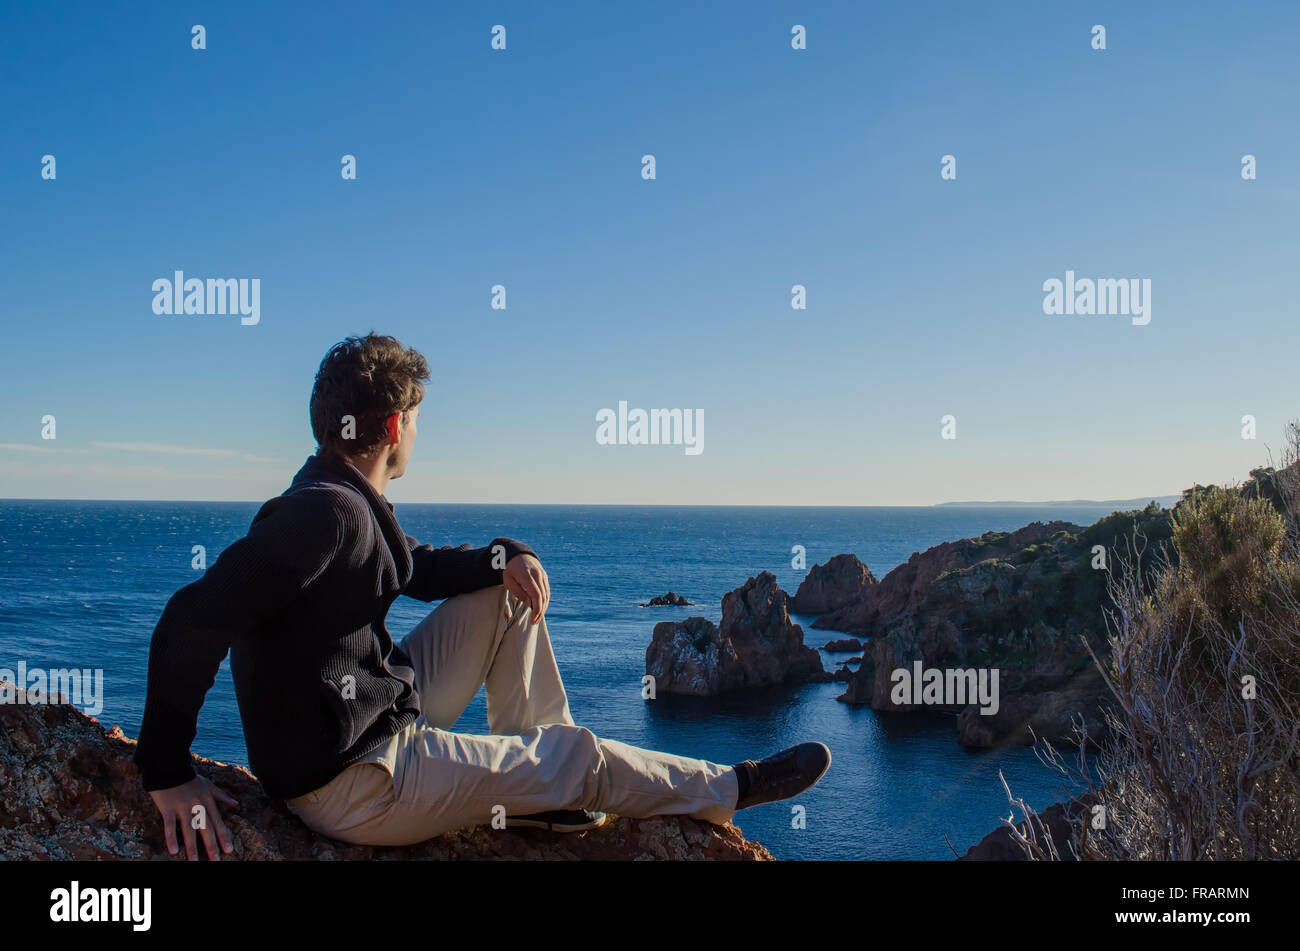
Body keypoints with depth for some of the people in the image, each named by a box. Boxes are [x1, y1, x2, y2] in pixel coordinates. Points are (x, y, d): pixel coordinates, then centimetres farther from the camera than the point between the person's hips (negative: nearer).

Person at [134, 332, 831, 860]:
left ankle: (542, 792, 16)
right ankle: (726, 790, 24)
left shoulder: (353, 505, 7)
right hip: (351, 785, -10)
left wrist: (506, 556, 2)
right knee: (577, 754, -1)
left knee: (506, 593, 13)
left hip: (379, 718, 10)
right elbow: (192, 621, -32)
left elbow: (420, 568, 23)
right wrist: (168, 775, -28)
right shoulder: (324, 512, -26)